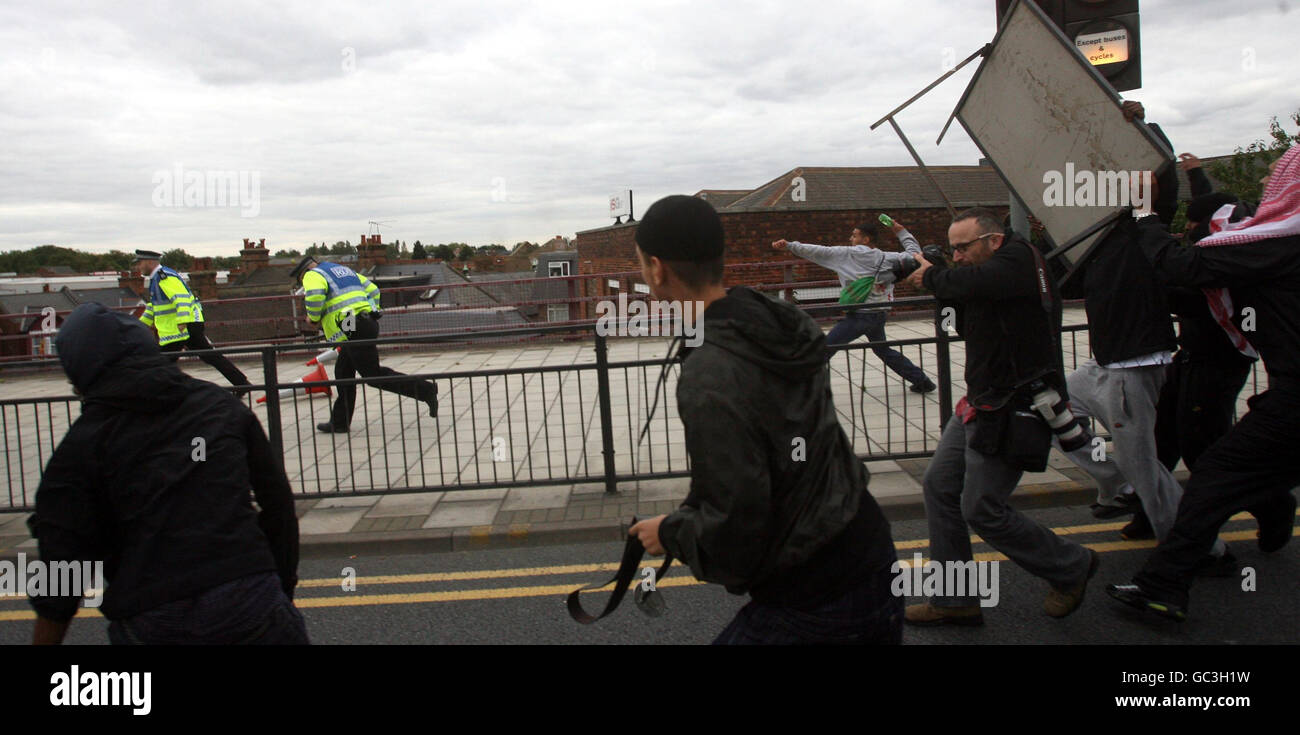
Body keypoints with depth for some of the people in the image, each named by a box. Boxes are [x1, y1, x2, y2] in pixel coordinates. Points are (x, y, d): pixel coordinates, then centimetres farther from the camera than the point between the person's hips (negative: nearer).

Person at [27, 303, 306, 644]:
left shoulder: (81, 445, 1)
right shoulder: (220, 405, 8)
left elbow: (64, 558, 1)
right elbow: (279, 503, 9)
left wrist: (44, 639, 14)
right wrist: (283, 587, 19)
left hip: (149, 623, -1)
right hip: (251, 601, 1)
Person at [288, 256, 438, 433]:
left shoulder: (312, 275, 3)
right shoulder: (344, 271, 27)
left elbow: (314, 295, -20)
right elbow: (373, 290, 26)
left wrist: (314, 317, -3)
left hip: (353, 330, -9)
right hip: (368, 324, 9)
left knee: (374, 375, -6)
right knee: (344, 373, 15)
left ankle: (426, 390, -9)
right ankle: (339, 423, 19)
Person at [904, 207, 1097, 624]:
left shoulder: (1018, 258, -14)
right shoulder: (991, 271, 13)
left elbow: (967, 283, -32)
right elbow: (967, 326, 17)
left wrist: (932, 275, -9)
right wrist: (936, 281, 2)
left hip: (1012, 412, -10)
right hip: (981, 404, 10)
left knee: (982, 510, -4)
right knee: (939, 488, 8)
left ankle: (1071, 567, 21)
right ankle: (955, 601, 16)